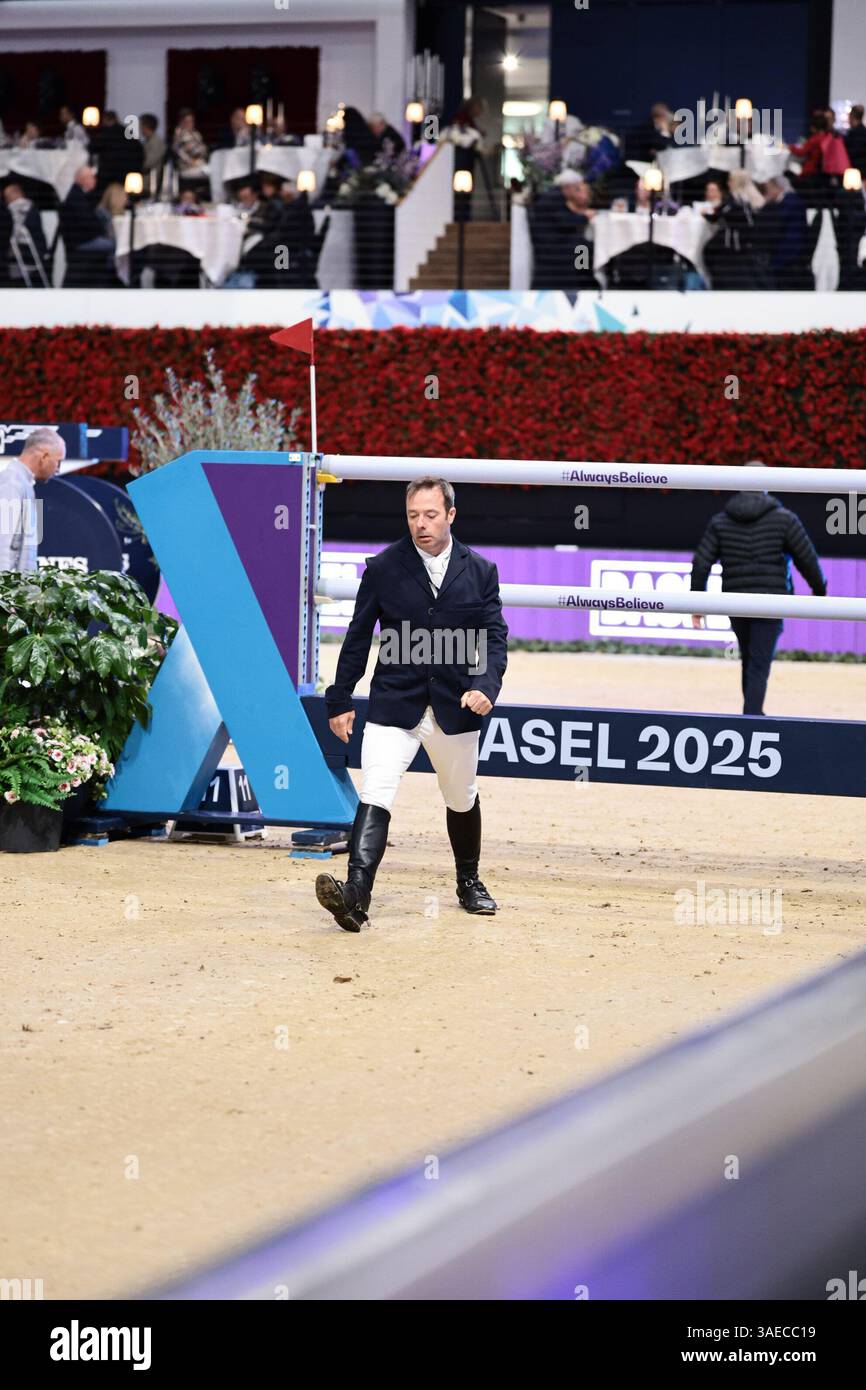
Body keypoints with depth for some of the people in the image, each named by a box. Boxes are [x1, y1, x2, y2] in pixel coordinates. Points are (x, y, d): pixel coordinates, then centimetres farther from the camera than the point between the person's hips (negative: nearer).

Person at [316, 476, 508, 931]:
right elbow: (358, 637, 5)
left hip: (455, 707, 2)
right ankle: (355, 895, -28)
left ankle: (469, 883, 41)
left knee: (461, 800, 19)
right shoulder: (382, 568, -1)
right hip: (394, 705, -2)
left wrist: (486, 687, -17)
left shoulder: (480, 572, 2)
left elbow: (495, 637, 1)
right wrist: (340, 701, 6)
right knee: (374, 796, -18)